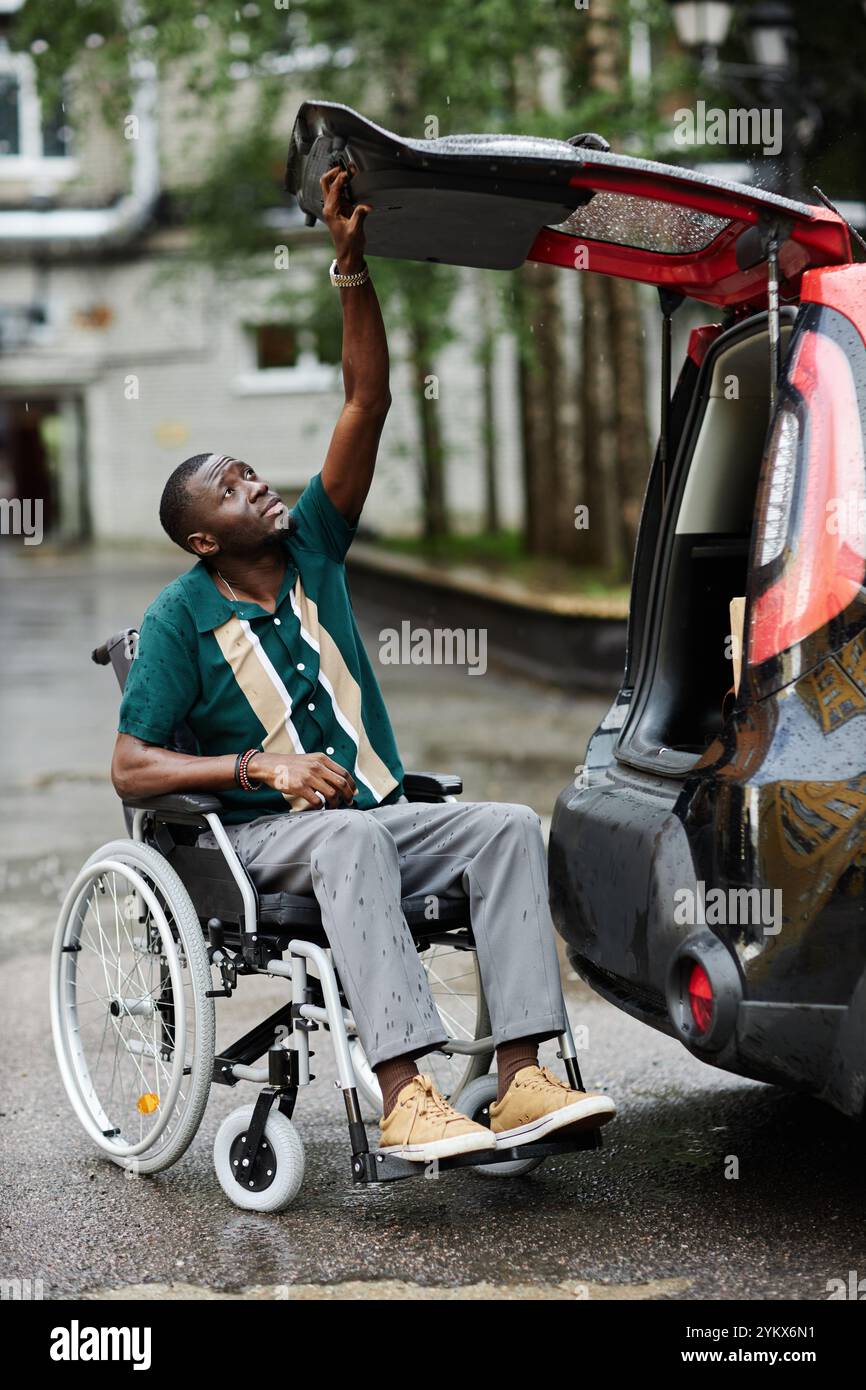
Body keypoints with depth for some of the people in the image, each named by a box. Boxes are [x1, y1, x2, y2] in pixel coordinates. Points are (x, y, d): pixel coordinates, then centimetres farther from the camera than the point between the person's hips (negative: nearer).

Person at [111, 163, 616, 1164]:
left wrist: (352, 266, -7)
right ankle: (403, 1097, -49)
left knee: (508, 826, -22)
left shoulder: (312, 547, 10)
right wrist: (259, 764, -19)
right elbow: (131, 768, -6)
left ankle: (521, 1077, -31)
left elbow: (367, 401, 3)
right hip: (255, 837, -5)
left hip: (374, 816, 5)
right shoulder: (181, 615, -2)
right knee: (353, 836, -39)